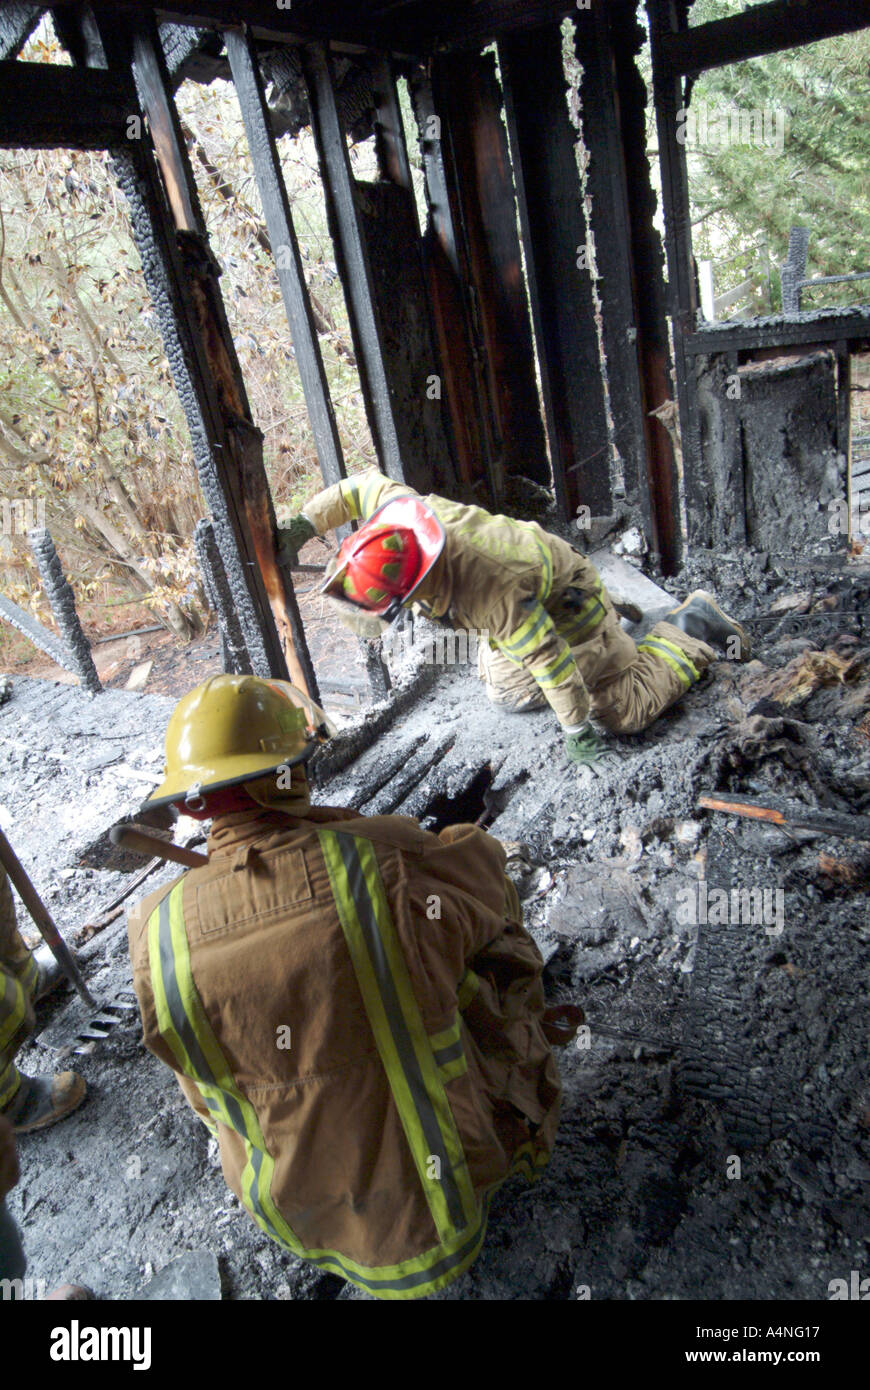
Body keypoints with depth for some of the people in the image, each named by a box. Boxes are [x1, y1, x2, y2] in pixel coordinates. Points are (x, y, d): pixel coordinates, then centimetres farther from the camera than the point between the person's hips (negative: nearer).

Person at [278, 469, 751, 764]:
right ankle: (607, 618, 33)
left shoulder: (491, 594, -46)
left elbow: (548, 656, -36)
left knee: (627, 711, -6)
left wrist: (578, 730, -24)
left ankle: (691, 628, 16)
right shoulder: (398, 512, -28)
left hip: (564, 598, -8)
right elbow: (358, 487, -6)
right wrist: (300, 528, -8)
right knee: (511, 694, 21)